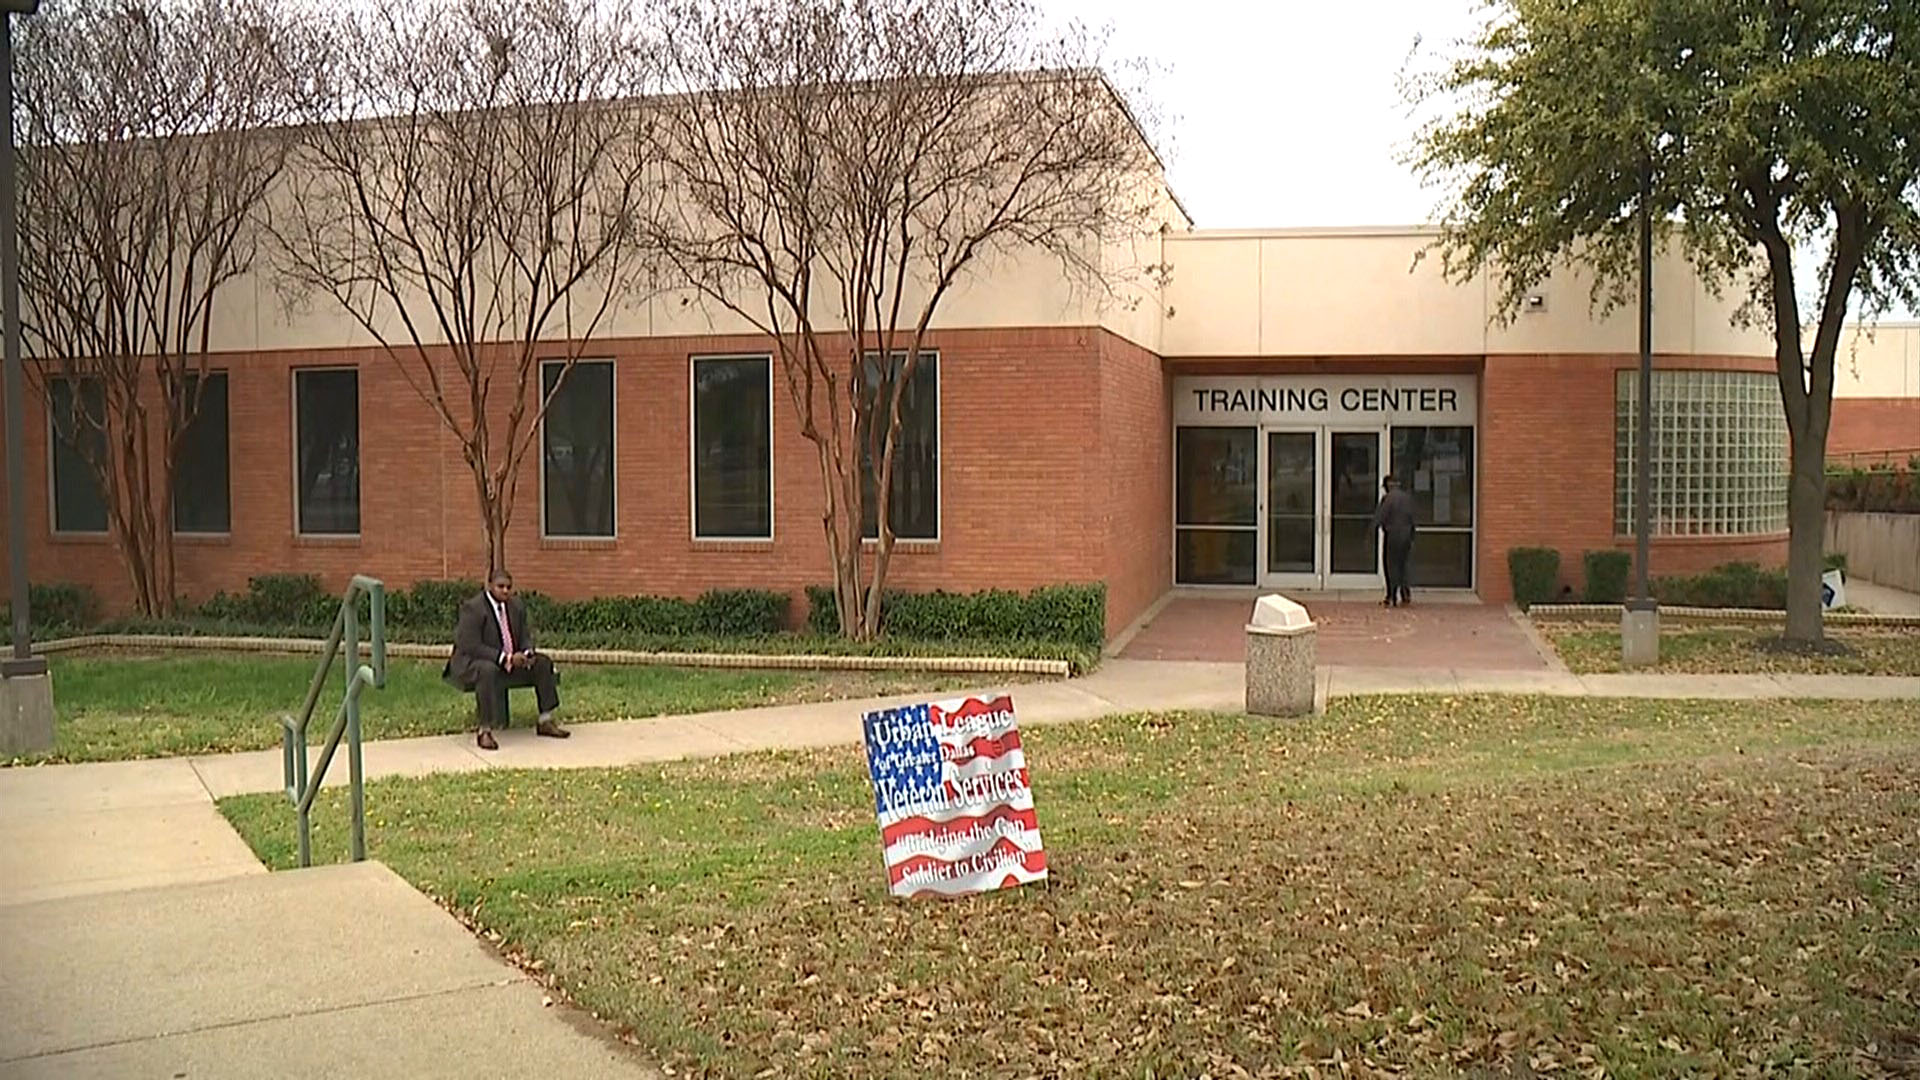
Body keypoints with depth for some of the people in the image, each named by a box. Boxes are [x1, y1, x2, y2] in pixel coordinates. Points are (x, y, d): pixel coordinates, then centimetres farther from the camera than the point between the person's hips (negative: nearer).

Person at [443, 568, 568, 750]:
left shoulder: (517, 607, 4)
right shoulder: (472, 609, -18)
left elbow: (525, 638, 9)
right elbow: (470, 646, -25)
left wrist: (527, 653, -17)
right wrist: (505, 658, -31)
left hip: (511, 661, 8)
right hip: (472, 664, -7)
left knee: (543, 662, -5)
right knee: (488, 670, -39)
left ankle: (545, 722, 0)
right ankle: (485, 731, -35)